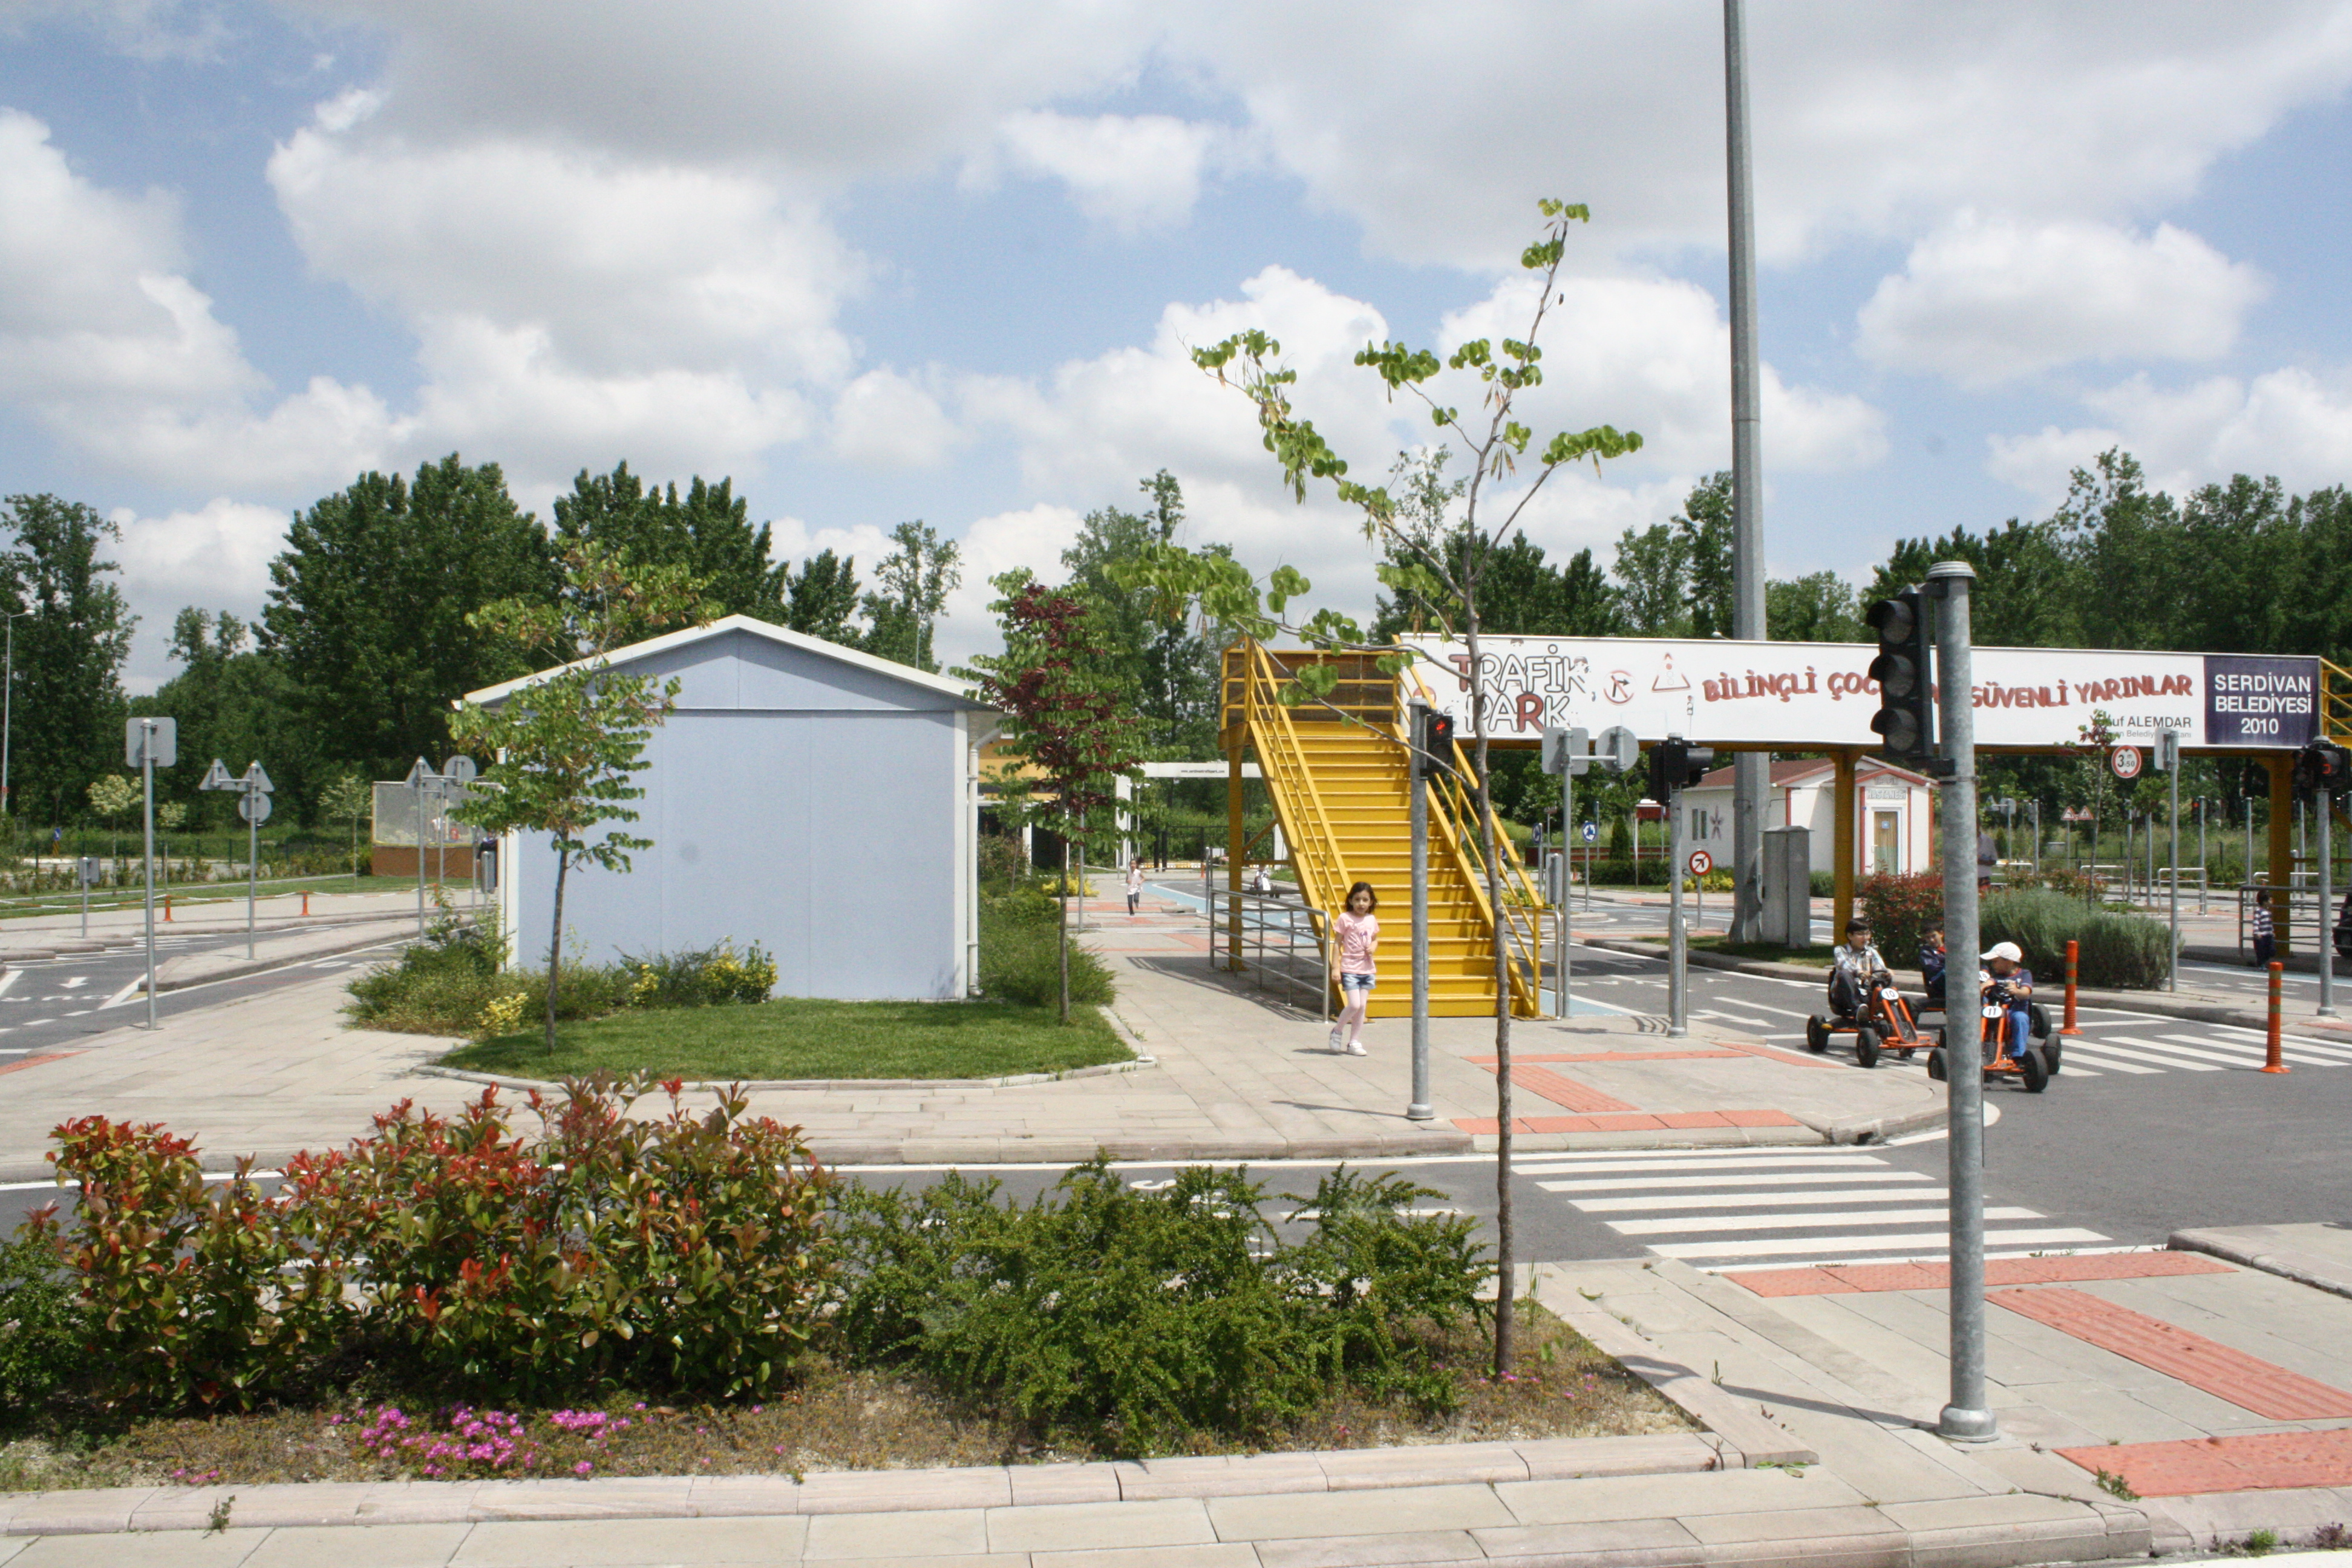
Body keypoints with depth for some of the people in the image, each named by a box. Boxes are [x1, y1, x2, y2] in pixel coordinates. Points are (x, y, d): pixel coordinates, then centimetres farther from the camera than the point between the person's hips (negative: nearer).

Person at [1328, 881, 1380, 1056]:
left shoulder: (1372, 920, 7)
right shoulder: (1345, 918, -7)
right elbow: (1337, 944, -5)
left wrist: (1373, 947, -3)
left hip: (1367, 969, 5)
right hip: (1350, 968, -5)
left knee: (1362, 1007, 5)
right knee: (1354, 1005, -13)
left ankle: (1353, 1042, 16)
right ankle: (1337, 1031, 11)